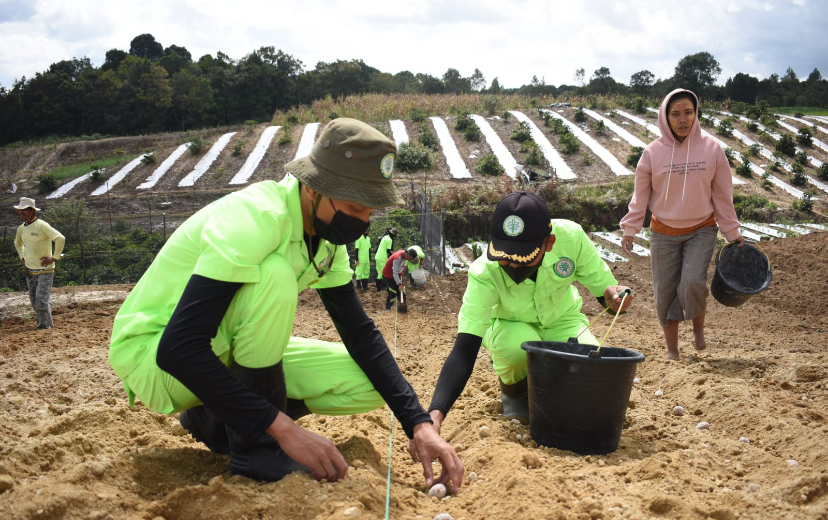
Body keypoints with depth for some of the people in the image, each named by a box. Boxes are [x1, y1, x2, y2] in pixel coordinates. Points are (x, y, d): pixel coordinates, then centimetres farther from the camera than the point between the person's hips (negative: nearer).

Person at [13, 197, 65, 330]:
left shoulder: (42, 225, -15)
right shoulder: (21, 228, 8)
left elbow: (60, 238, -23)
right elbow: (18, 243, 30)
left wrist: (54, 257, -19)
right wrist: (22, 257, 17)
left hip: (44, 270, -7)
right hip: (29, 270, 7)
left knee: (42, 300, -11)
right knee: (34, 301, 10)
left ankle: (45, 326, 1)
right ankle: (42, 324, 22)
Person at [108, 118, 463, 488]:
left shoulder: (326, 235, -4)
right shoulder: (255, 219, -30)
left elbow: (360, 333, -1)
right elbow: (178, 349, -36)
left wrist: (419, 424, -12)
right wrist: (284, 428, -36)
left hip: (231, 353, 8)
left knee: (368, 385, -6)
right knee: (274, 276, -33)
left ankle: (216, 419, 4)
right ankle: (256, 447, -19)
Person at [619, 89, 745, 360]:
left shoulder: (711, 149, -5)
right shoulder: (653, 152, -6)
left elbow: (722, 195, 2)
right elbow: (640, 195, 3)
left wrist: (733, 233, 5)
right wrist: (630, 230, 0)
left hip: (701, 230, -1)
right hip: (664, 233, 1)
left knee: (693, 282, -20)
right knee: (665, 291, 4)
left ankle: (698, 327, 12)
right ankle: (672, 350, 21)